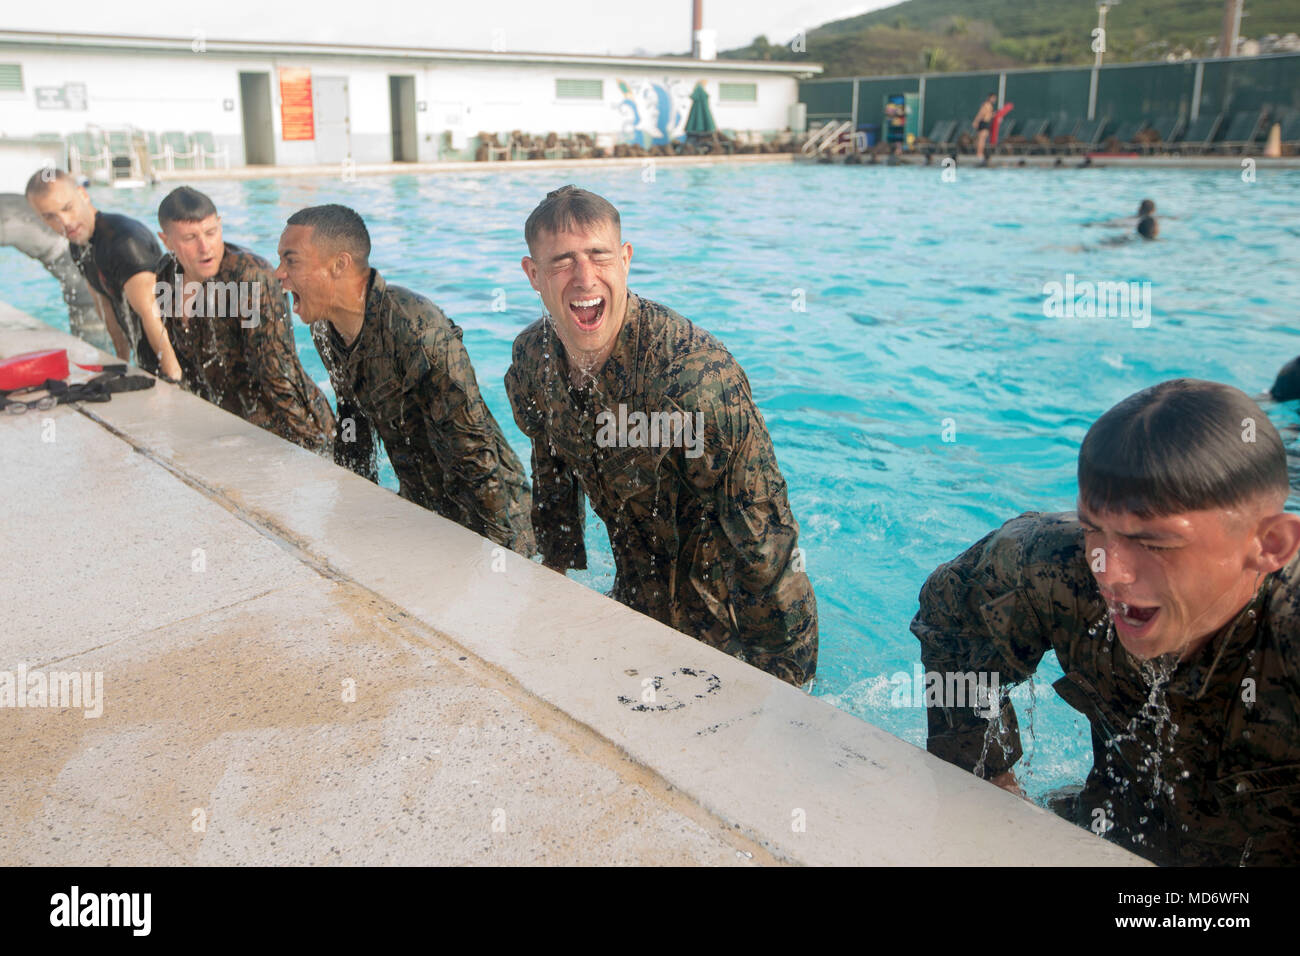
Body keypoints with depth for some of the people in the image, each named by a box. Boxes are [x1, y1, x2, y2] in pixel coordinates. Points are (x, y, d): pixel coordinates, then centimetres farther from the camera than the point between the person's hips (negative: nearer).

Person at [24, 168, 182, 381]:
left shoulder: (124, 242, -24)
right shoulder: (78, 246, 8)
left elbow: (152, 316, -27)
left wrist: (174, 379, -28)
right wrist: (123, 362, 17)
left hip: (173, 355, -9)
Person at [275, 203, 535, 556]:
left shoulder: (416, 328, -29)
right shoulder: (325, 331, -1)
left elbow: (472, 448, -28)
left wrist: (494, 554, -25)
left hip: (484, 508, -8)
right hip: (417, 502, 8)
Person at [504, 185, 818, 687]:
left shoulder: (694, 375, -34)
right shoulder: (531, 359, -11)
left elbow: (764, 537, -29)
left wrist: (784, 691, -25)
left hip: (720, 617, -6)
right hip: (632, 605, 6)